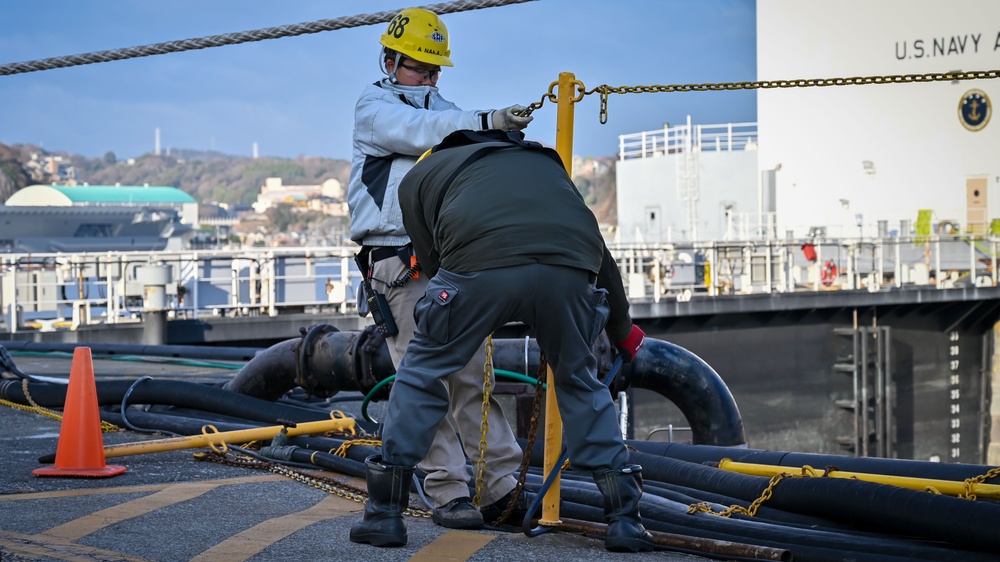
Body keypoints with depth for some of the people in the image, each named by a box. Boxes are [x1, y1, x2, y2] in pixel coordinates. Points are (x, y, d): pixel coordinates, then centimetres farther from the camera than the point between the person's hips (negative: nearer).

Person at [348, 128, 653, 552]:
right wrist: (622, 331, 60)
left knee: (423, 372, 20)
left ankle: (385, 512, 22)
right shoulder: (544, 162, 42)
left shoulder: (419, 176, 32)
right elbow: (600, 254, 45)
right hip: (569, 270, 3)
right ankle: (624, 518, 22)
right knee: (580, 382, 26)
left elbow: (433, 261, 26)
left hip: (479, 263, -3)